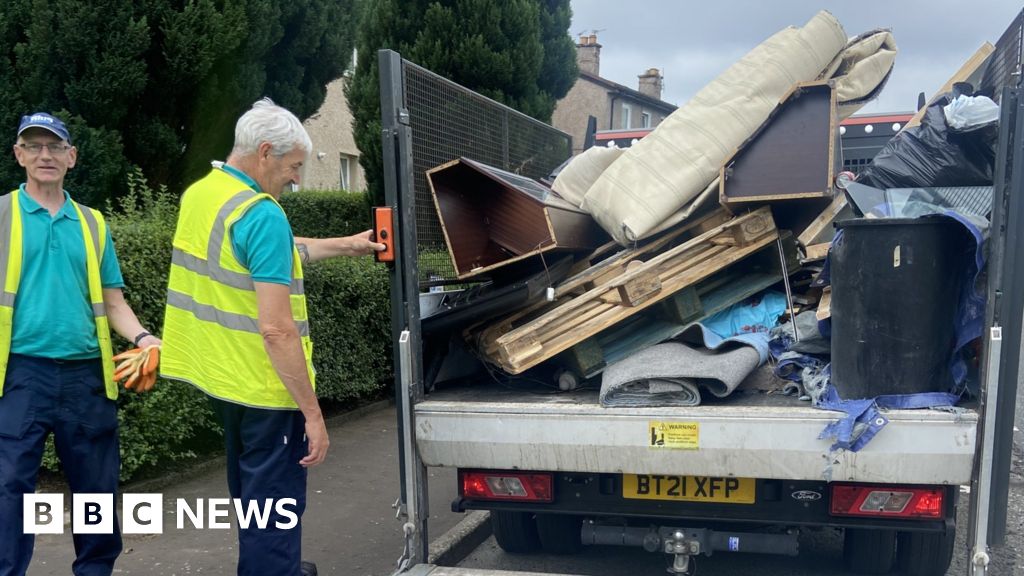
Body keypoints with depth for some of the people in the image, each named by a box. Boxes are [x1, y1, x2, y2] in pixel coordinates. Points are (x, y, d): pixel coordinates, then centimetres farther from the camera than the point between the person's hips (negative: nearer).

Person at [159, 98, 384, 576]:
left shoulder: (198, 195, 5)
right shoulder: (261, 213, -23)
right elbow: (276, 329, -27)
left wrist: (344, 246, 27)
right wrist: (312, 412, -21)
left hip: (220, 377, 10)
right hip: (262, 388, -9)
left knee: (251, 493, 27)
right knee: (274, 507, 5)